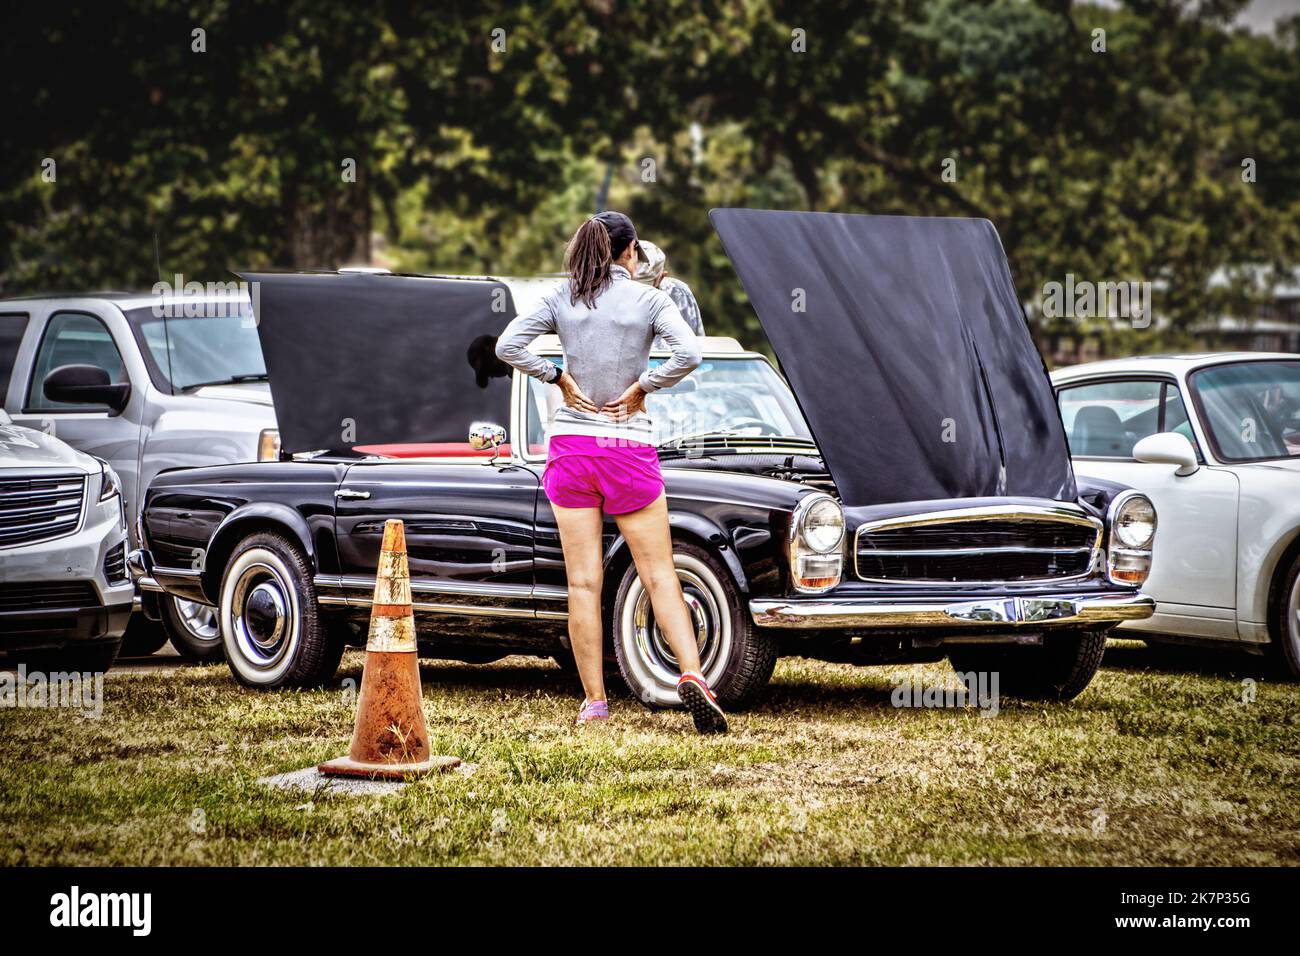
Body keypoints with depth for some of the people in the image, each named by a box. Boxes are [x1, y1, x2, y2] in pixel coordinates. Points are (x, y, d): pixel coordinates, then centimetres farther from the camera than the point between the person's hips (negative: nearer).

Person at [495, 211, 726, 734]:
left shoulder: (562, 298, 4)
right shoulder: (648, 299, -3)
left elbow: (508, 346, -5)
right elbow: (688, 354, -18)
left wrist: (560, 378, -1)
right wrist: (640, 388, -6)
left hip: (571, 445, 2)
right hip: (629, 450, -2)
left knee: (583, 582, 3)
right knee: (660, 576, 3)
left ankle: (594, 701, 2)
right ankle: (692, 675, -15)